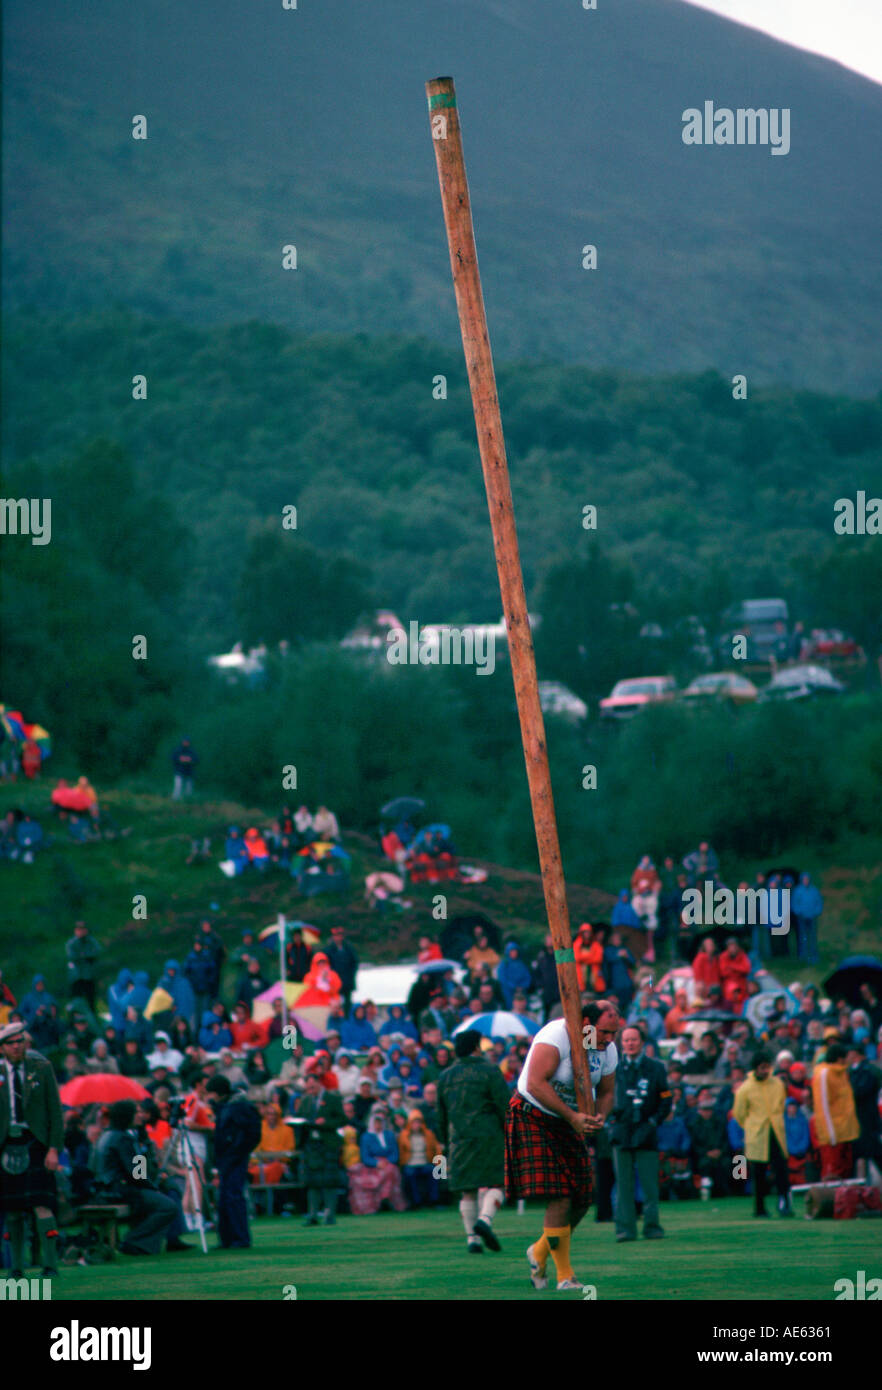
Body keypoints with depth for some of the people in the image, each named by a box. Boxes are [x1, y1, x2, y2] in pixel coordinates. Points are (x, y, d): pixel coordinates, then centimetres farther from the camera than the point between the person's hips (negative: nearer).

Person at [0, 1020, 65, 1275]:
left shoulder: (41, 1069, 3)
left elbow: (55, 1111, 2)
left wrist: (54, 1149, -7)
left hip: (36, 1145, -2)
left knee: (41, 1204, -12)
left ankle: (50, 1264, -10)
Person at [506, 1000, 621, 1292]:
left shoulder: (607, 1050, 0)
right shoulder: (555, 1037, -23)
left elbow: (606, 1092, 12)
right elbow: (536, 1084, -29)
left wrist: (599, 1116, -11)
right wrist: (572, 1117, -32)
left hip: (570, 1124, 7)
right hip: (533, 1119, -7)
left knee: (581, 1201, 2)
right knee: (558, 1200, -16)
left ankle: (540, 1251, 27)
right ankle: (565, 1276, -8)